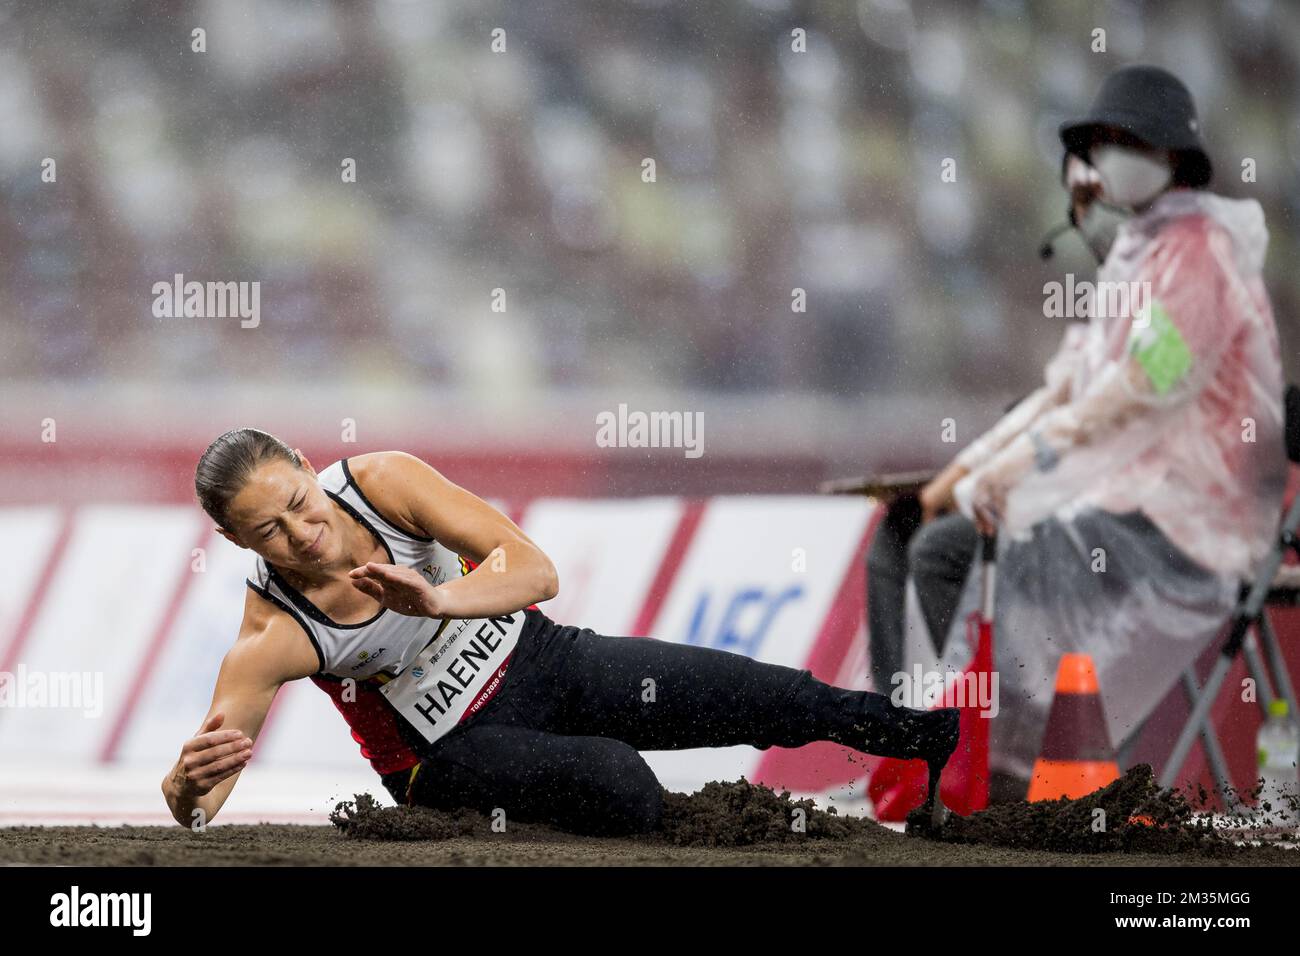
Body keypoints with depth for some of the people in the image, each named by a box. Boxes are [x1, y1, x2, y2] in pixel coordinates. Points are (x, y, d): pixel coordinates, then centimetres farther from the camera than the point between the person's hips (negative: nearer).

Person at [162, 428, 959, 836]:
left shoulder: (380, 481, -22)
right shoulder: (272, 637, -29)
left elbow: (536, 571, -26)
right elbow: (192, 809, -32)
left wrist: (437, 600, -46)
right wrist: (192, 777, -57)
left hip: (535, 658, 3)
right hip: (452, 747, -3)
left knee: (781, 701, 1)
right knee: (624, 792, -31)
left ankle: (935, 741, 28)